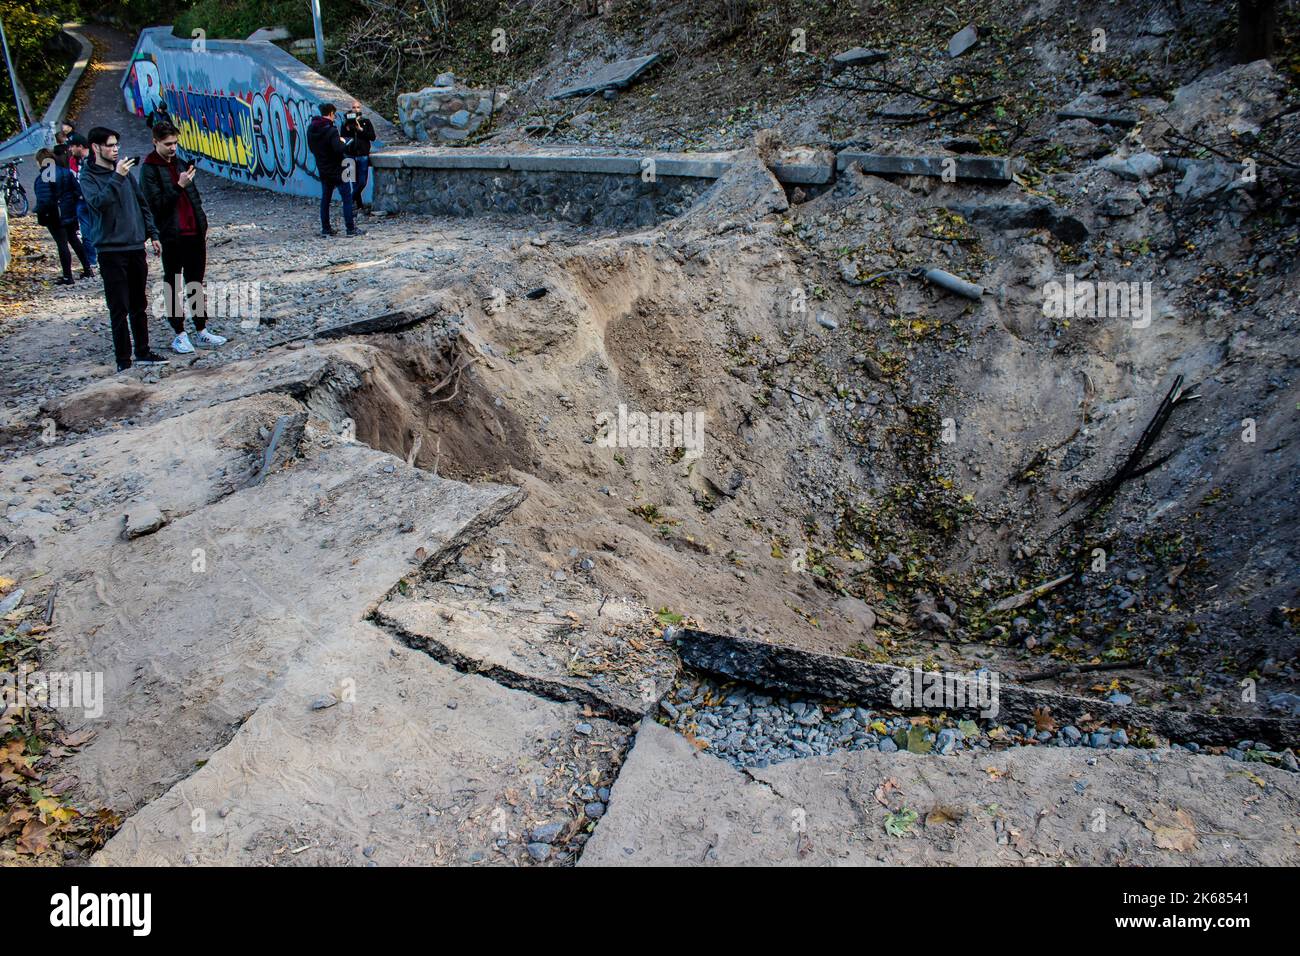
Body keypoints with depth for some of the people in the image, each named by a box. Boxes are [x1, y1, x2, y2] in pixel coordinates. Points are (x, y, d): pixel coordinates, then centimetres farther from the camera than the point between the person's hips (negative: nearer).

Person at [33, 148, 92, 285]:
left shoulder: (42, 179, -18)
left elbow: (43, 201, -21)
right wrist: (71, 203, 14)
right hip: (70, 214, 6)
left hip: (54, 217, -6)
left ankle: (67, 276, 4)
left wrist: (40, 216, -7)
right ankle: (87, 269, 24)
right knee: (73, 239, 21)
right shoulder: (67, 172, 1)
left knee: (62, 244, 0)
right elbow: (78, 190, 2)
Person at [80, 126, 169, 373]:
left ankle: (143, 352, 22)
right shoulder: (89, 177, -4)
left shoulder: (124, 171, 12)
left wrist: (152, 234, 14)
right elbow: (98, 202, -22)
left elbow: (142, 205, 18)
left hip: (136, 247, 5)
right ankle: (123, 360, 2)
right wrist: (116, 178, -25)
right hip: (111, 250, -5)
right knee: (119, 308, -3)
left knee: (139, 306, 12)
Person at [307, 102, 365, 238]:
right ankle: (351, 229, -3)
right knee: (347, 198, -1)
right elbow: (339, 149, -26)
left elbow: (311, 148, 14)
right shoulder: (331, 130, -19)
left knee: (325, 198, 13)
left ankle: (325, 228, 14)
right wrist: (342, 141, -7)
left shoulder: (311, 129, 5)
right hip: (337, 170, -7)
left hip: (323, 170, 7)